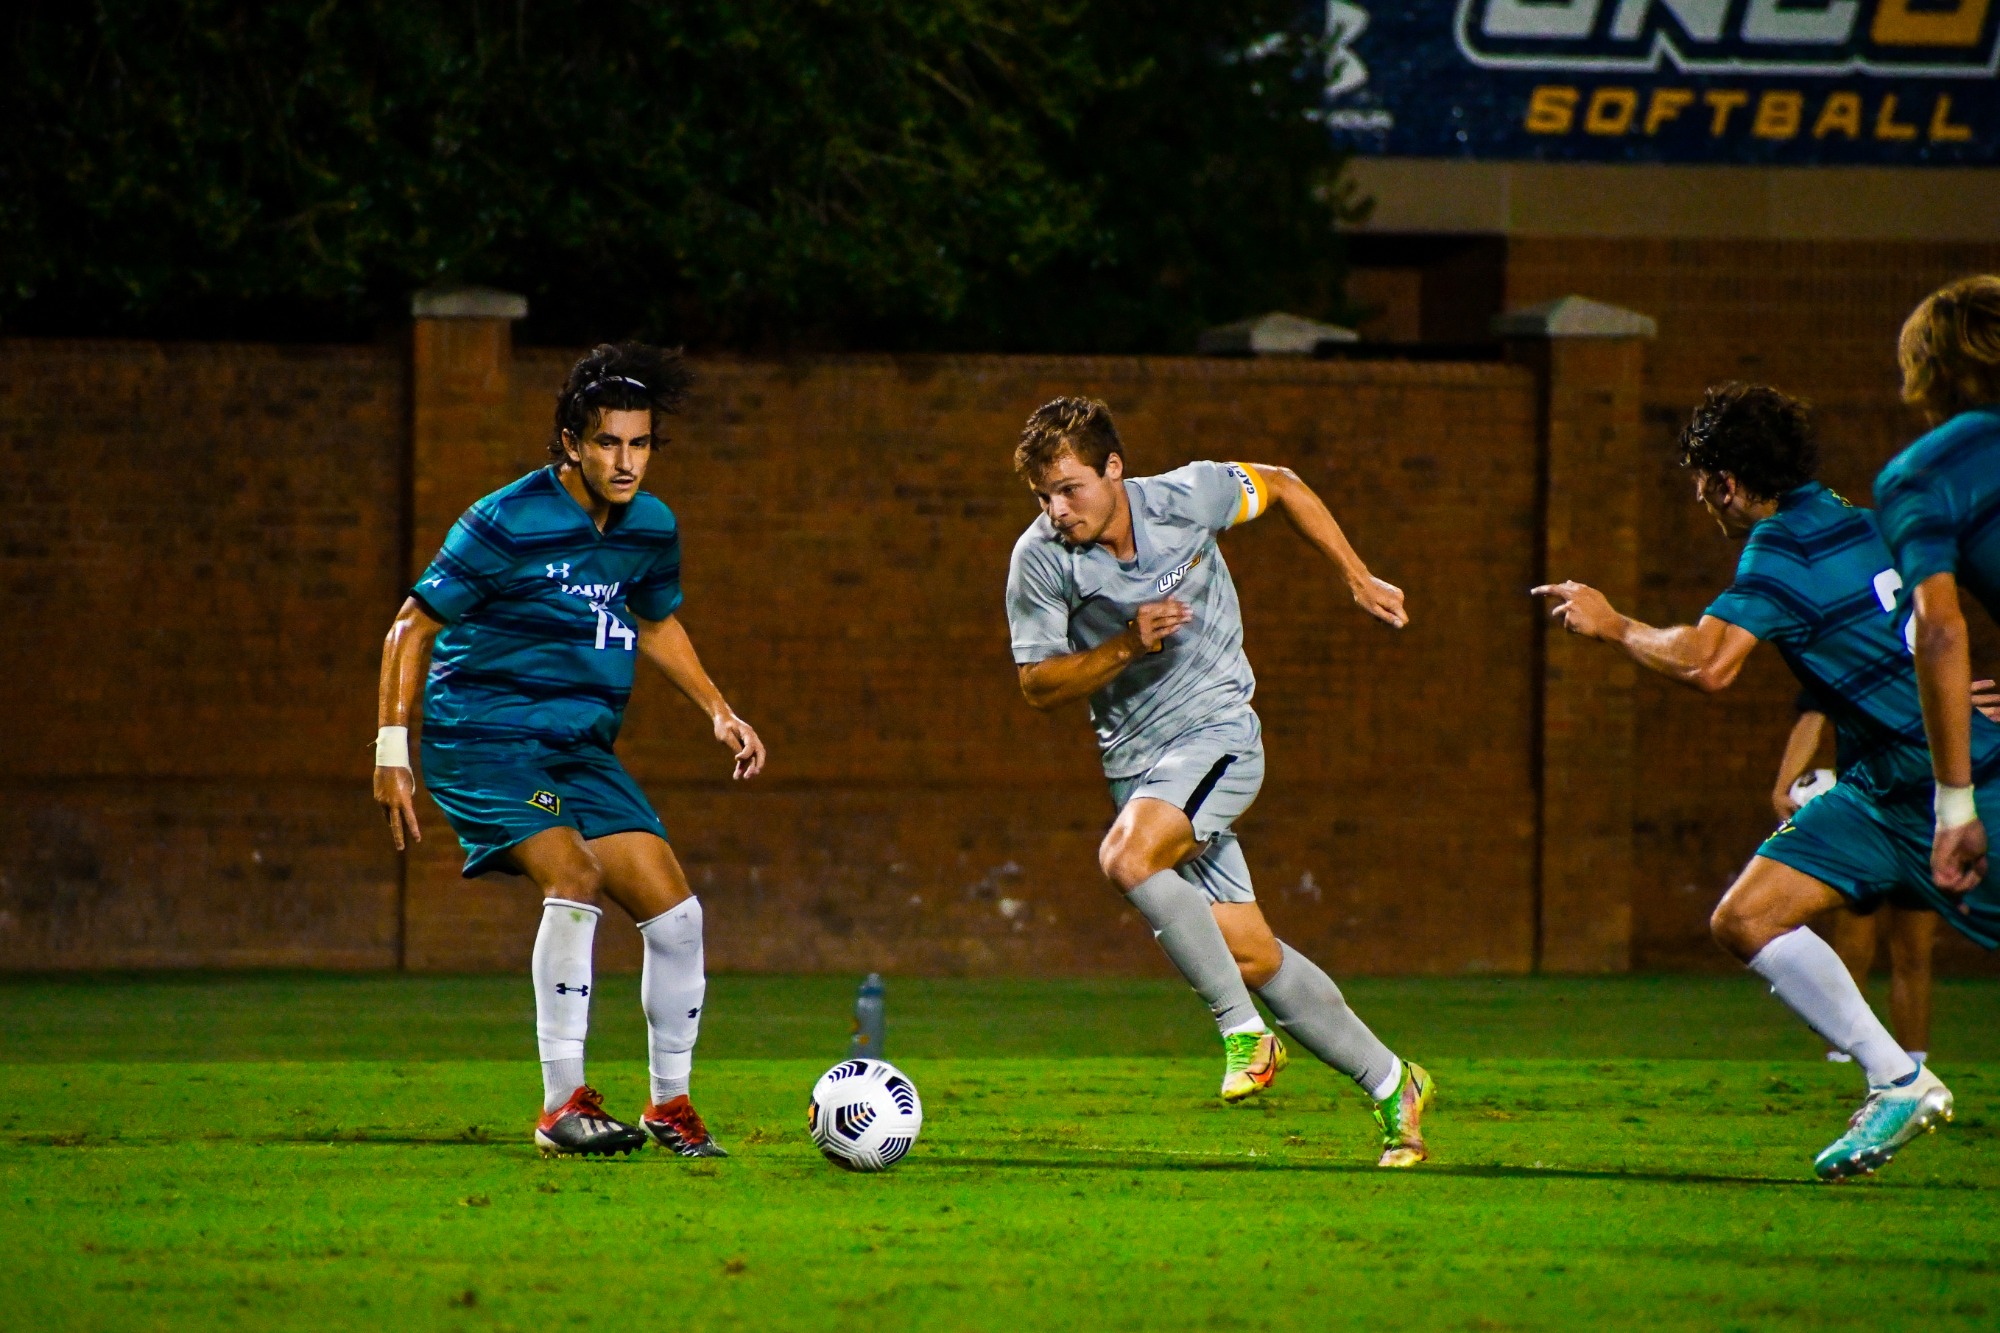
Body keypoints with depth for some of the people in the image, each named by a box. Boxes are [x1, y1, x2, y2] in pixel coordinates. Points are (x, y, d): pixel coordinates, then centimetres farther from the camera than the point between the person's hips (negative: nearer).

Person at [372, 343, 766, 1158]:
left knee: (675, 911, -3)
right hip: (485, 739, -7)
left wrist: (718, 711, 16)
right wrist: (392, 747, -13)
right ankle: (563, 1106, -23)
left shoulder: (651, 530, 5)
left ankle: (671, 1106, 15)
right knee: (574, 876, -28)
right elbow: (414, 624, -9)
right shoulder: (506, 524, -16)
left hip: (581, 750, 7)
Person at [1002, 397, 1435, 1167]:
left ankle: (1245, 1030, -19)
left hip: (1217, 734, -4)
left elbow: (1281, 487, 8)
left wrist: (1358, 581, 10)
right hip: (1133, 756, 4)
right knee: (1250, 955, 2)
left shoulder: (1186, 499, -12)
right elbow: (1039, 686, -5)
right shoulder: (1040, 560, -9)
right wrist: (1126, 647, -21)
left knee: (1128, 857, -31)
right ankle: (1389, 1085, 17)